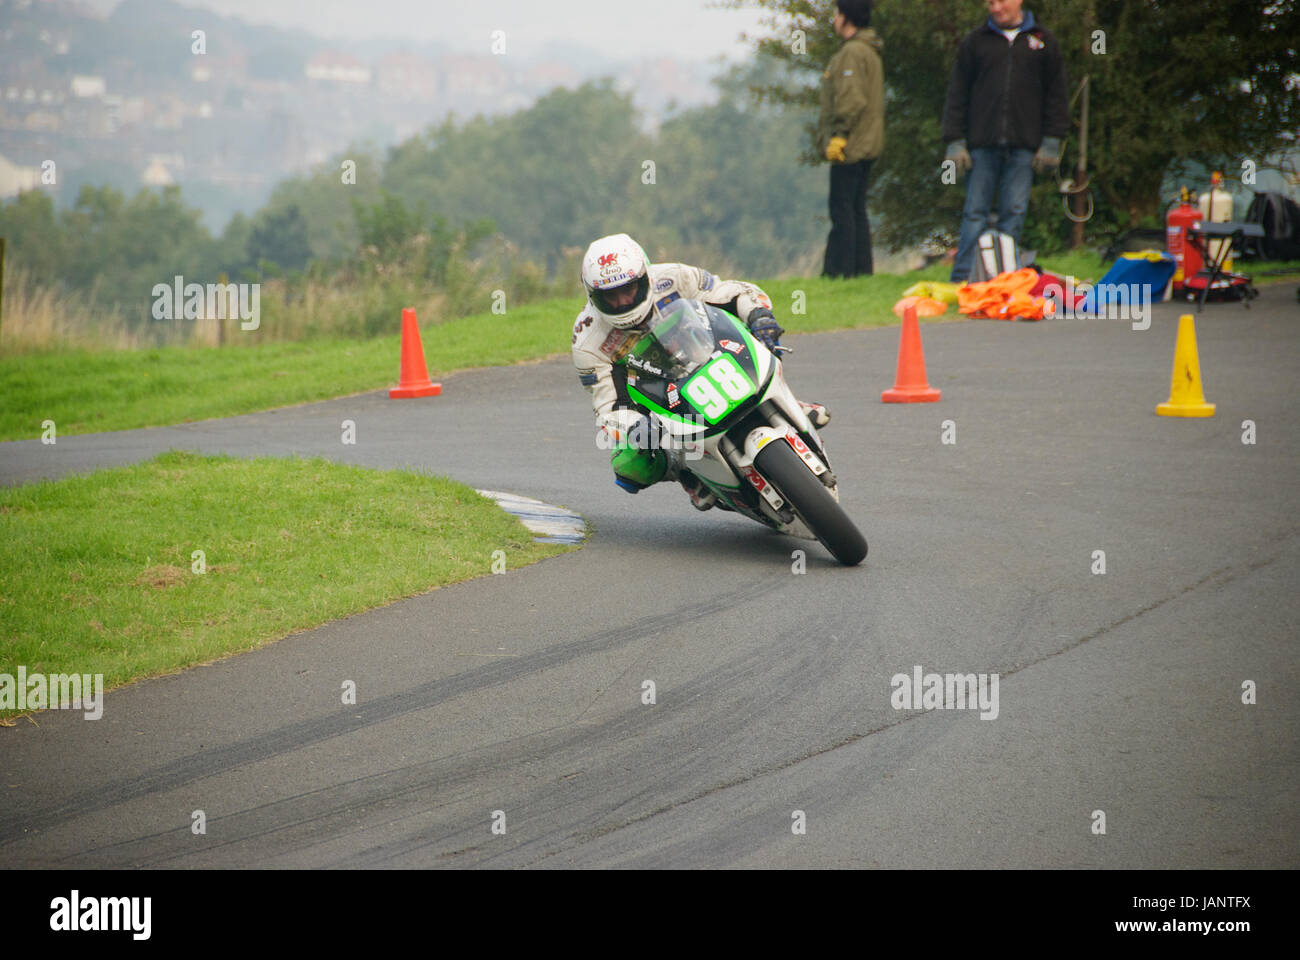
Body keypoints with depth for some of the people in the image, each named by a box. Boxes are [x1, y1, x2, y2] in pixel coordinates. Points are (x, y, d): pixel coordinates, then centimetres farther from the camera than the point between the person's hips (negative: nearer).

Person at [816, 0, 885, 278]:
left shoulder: (853, 52, -14)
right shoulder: (870, 52, 18)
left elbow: (852, 100, -23)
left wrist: (838, 135, -18)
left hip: (849, 148, -10)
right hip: (866, 145, 10)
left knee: (842, 211, -9)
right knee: (856, 211, 13)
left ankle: (839, 271, -9)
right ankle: (860, 268, 14)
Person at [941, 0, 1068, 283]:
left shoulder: (1043, 41, 10)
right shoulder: (975, 41, 10)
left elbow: (1055, 95, 10)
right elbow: (957, 95, 10)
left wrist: (1051, 142, 2)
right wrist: (955, 141, 1)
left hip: (1023, 146, 0)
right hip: (982, 143, 0)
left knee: (1014, 214, -1)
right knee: (975, 213, -2)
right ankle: (962, 277, -1)